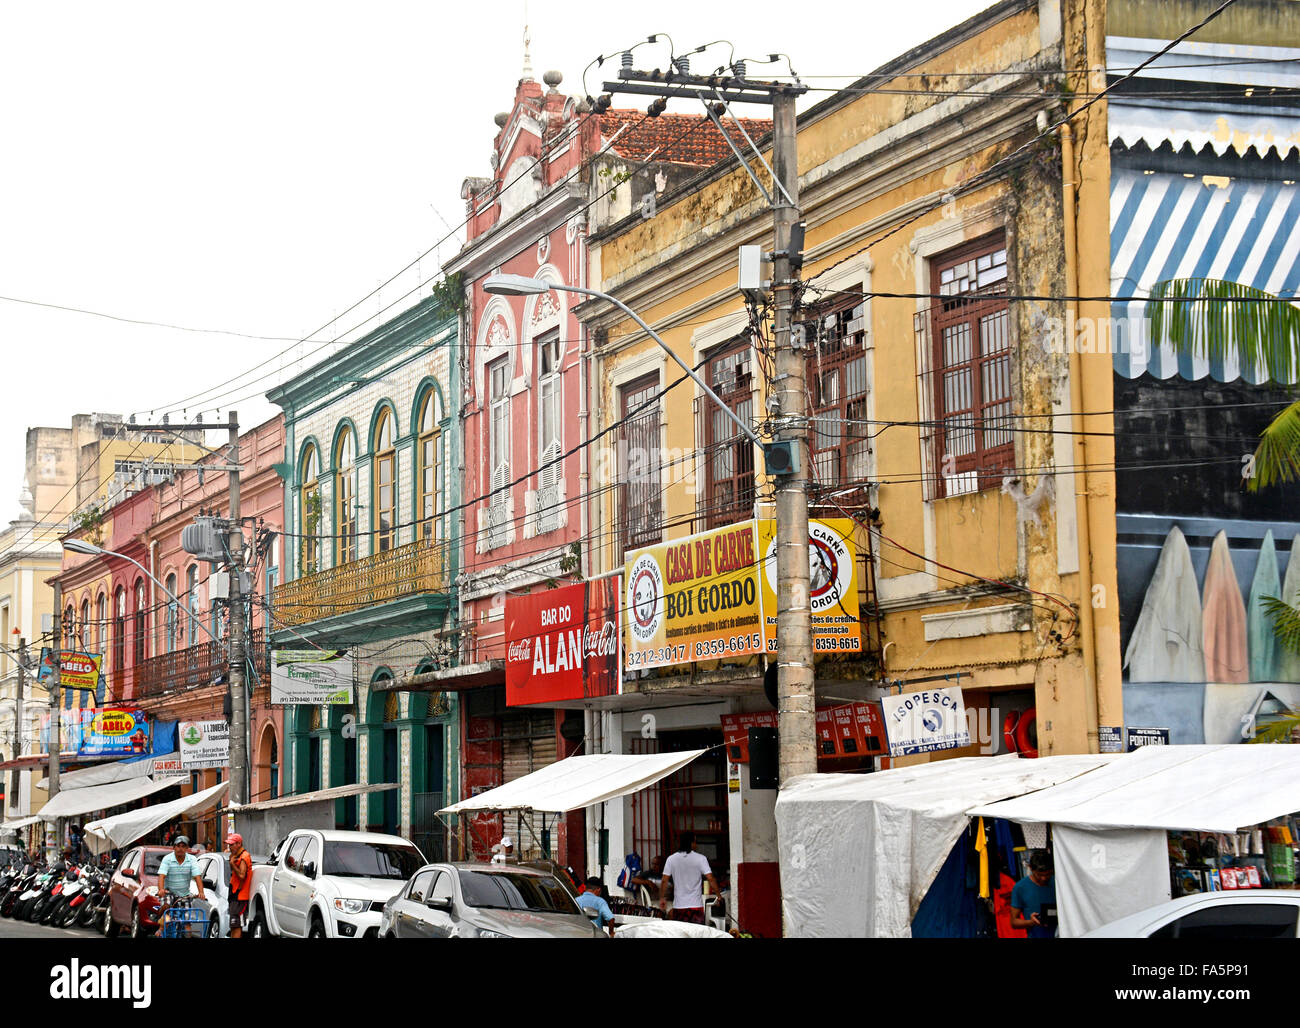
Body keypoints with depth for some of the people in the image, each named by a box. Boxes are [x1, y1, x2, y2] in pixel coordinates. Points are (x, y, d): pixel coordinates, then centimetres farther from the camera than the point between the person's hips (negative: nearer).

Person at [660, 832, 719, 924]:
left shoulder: (671, 859, 1)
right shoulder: (700, 858, -6)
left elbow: (665, 881, -1)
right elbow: (711, 879, -10)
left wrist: (662, 898, 9)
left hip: (678, 906, 2)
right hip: (696, 905, -2)